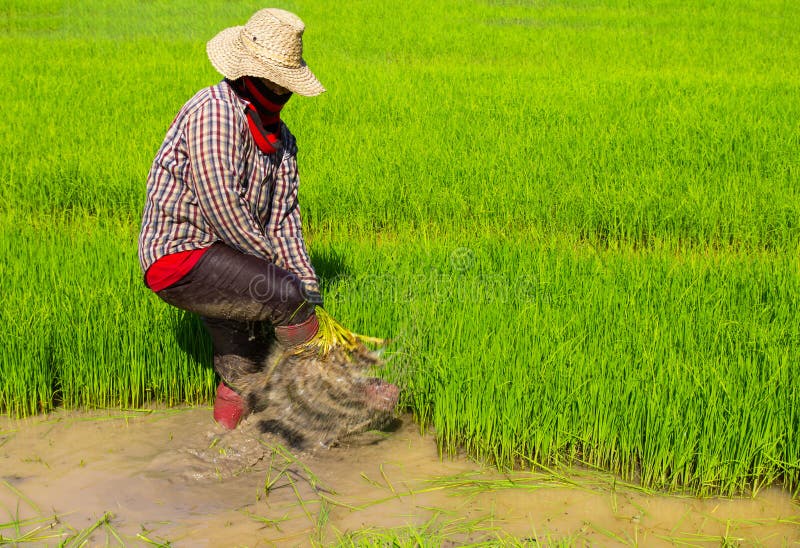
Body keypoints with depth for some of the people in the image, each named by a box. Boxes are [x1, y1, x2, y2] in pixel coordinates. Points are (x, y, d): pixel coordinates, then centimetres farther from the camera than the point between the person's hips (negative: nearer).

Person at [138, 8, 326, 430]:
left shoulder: (281, 138, 12)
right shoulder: (215, 111, -17)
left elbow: (284, 218, 7)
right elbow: (220, 205, -23)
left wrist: (310, 291, -3)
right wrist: (272, 266, -11)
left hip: (216, 263, 10)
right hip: (179, 256, -10)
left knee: (242, 370, 11)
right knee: (284, 293, -24)